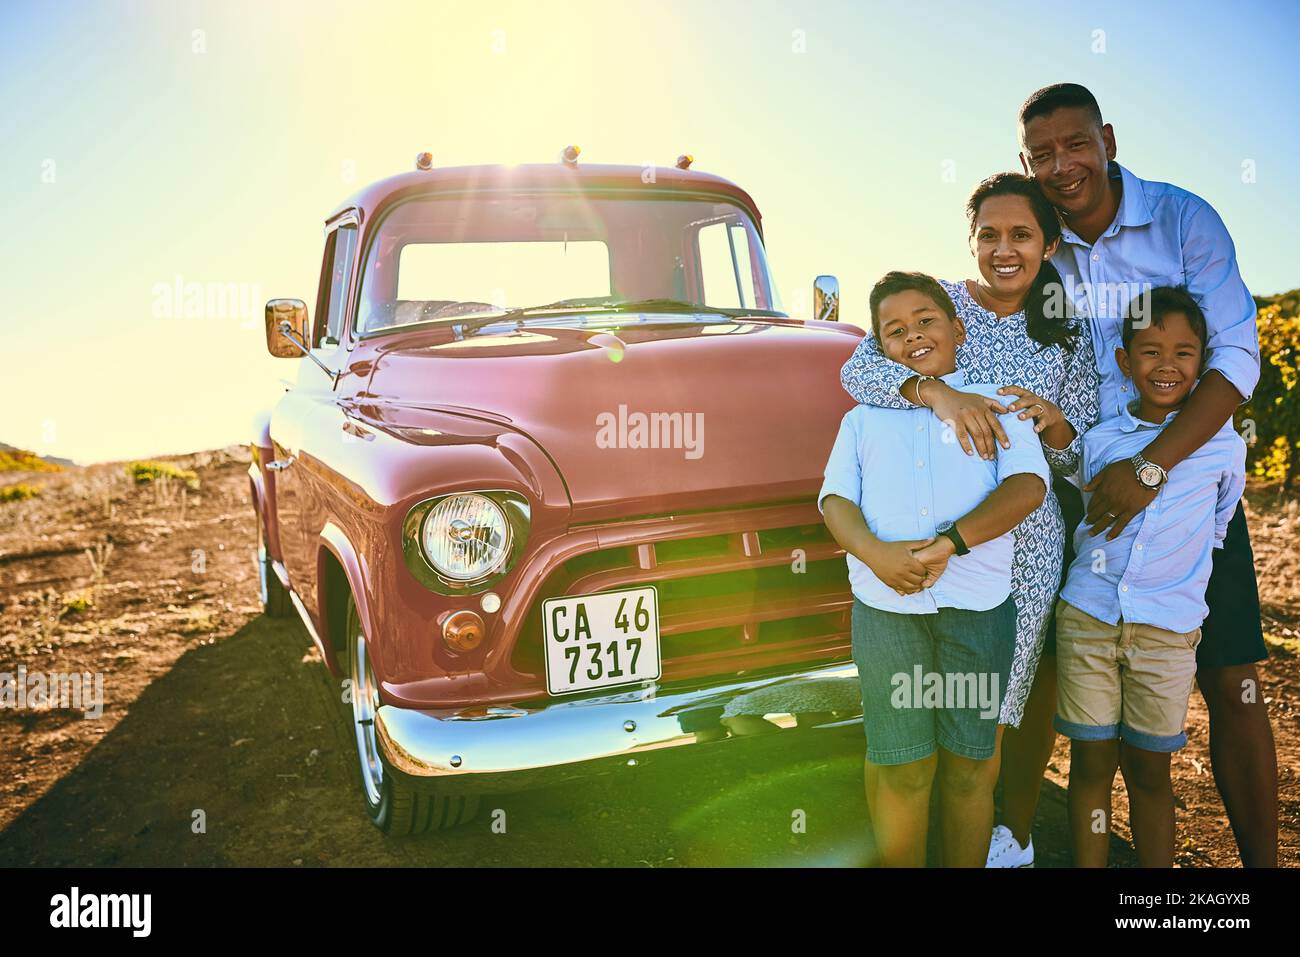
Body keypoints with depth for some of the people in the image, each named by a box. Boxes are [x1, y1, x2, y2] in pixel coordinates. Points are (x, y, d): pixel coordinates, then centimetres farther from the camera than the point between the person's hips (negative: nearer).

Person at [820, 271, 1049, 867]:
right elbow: (836, 499, 6)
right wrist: (877, 554, -15)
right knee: (900, 767, 4)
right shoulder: (864, 418, 18)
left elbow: (1028, 484, -2)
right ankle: (899, 864, 21)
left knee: (970, 763, 8)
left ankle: (967, 865, 23)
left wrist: (952, 541, -17)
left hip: (978, 605, 0)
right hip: (884, 605, 1)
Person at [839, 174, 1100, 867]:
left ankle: (1013, 834, 31)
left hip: (1024, 543, 1)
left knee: (1005, 696, 8)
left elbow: (1081, 460, 4)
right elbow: (857, 370, -16)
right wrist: (936, 391, -34)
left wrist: (1052, 421, -19)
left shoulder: (1069, 338, 6)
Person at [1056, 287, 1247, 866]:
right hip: (1087, 619, 1)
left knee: (1150, 770, 9)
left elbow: (1218, 528, 16)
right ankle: (1088, 866, 18)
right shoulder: (1097, 441, 3)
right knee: (1091, 763, 7)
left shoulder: (1223, 446, 1)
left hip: (1166, 628, 0)